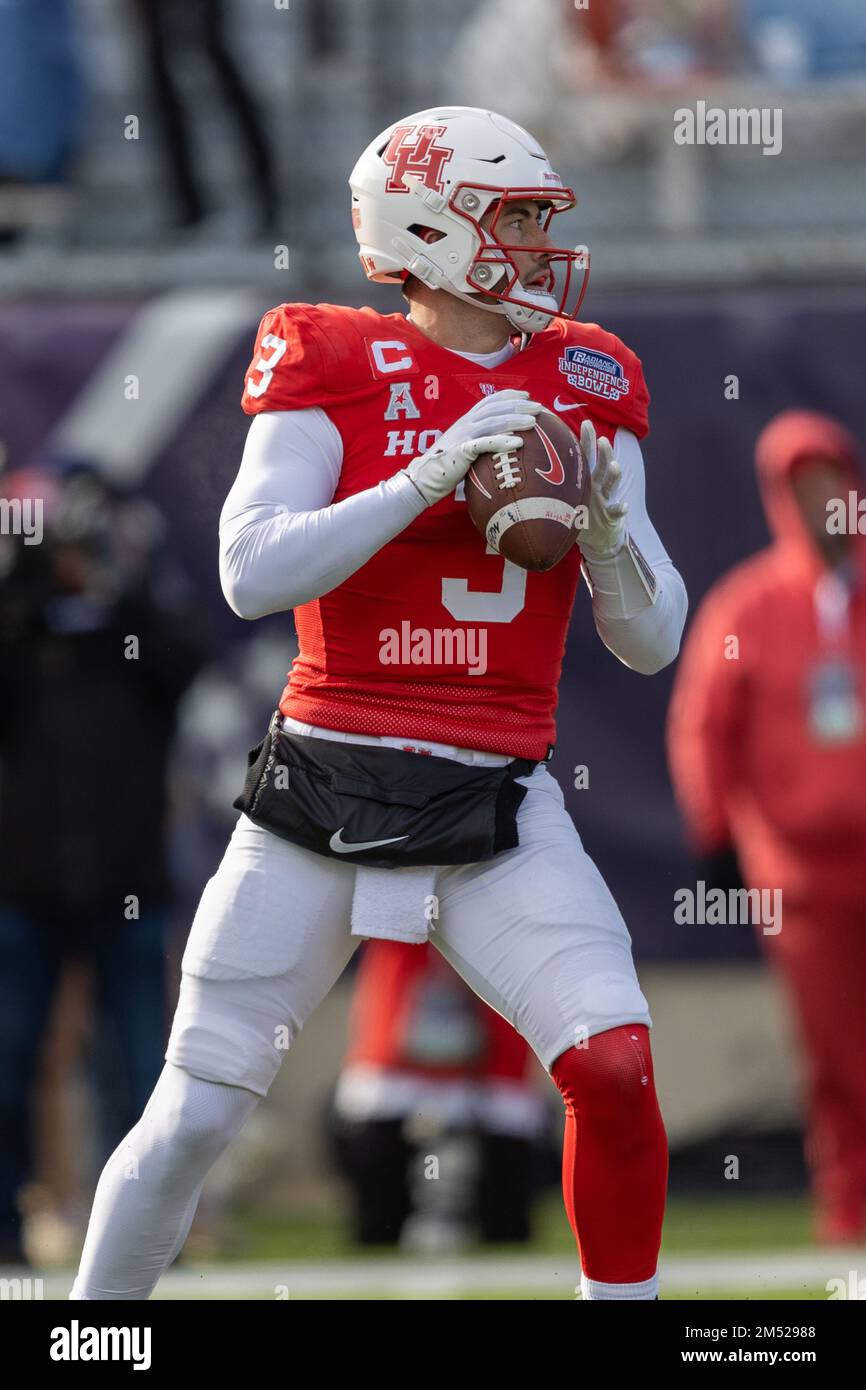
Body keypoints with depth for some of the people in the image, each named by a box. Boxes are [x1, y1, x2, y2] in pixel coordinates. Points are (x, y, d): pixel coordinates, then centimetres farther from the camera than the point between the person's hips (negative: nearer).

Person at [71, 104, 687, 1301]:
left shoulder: (583, 387, 9)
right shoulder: (333, 368, -2)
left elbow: (653, 642, 8)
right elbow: (252, 573, -15)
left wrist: (602, 525, -12)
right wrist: (428, 481, -22)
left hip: (499, 815, 2)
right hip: (325, 792, -2)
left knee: (615, 1064, -19)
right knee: (194, 1117, 1)